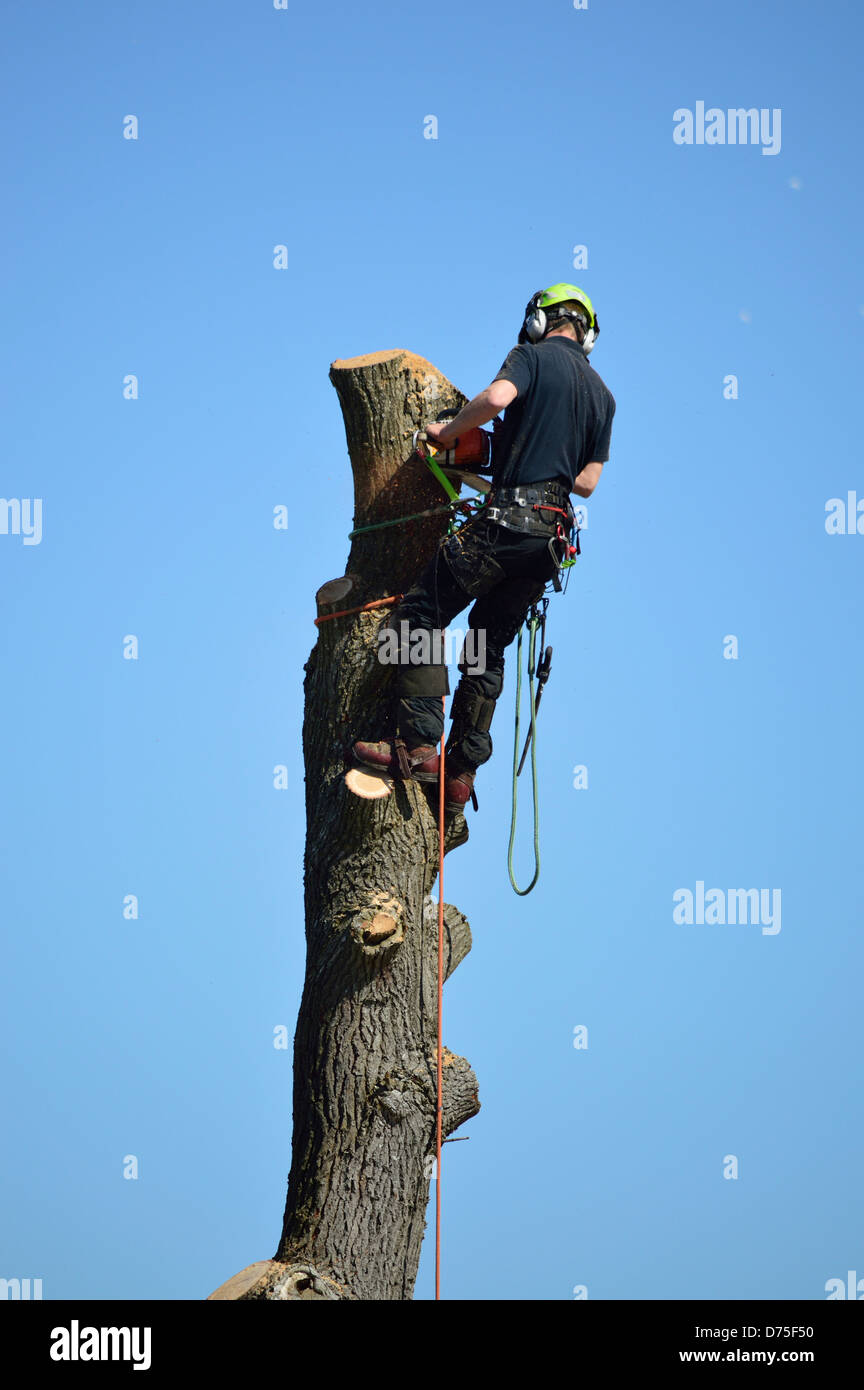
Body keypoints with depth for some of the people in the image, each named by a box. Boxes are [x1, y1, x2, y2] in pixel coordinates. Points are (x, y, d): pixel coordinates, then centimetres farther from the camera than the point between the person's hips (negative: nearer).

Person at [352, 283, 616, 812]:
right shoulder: (603, 396, 20)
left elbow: (497, 397, -20)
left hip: (507, 518, -7)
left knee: (422, 615, -5)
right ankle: (462, 773, 11)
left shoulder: (534, 356, 2)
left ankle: (419, 747, -17)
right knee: (488, 648, 15)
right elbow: (588, 482, 18)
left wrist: (448, 432, -5)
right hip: (554, 535, 7)